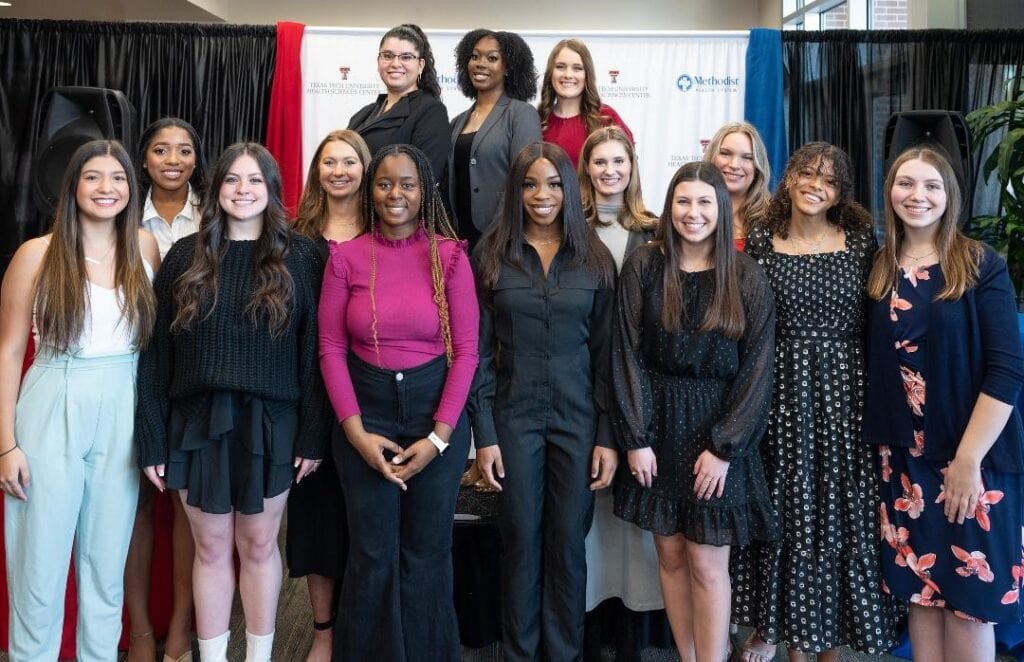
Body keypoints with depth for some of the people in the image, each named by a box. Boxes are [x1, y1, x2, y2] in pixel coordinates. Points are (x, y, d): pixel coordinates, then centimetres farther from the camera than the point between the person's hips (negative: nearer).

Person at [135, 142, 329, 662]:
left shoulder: (298, 258, 0)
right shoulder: (185, 257, 3)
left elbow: (313, 352, -2)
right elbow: (157, 353, 3)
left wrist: (313, 434, -6)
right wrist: (152, 437, -1)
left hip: (269, 424, -1)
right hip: (198, 422, 1)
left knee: (258, 545, 10)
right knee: (211, 548, 10)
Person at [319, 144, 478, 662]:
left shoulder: (449, 255, -2)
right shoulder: (346, 257, 0)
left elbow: (466, 349, -4)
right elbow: (331, 348, -1)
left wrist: (439, 435, -10)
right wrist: (356, 433, -9)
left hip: (437, 413, 0)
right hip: (366, 414, 0)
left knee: (427, 553, 9)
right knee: (372, 555, 6)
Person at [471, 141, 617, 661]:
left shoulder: (595, 260, 3)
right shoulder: (492, 257, 1)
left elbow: (606, 355, 2)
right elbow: (479, 353, 0)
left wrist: (609, 436, -3)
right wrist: (483, 433, -6)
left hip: (578, 418, 1)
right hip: (513, 416, 0)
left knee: (568, 544, 7)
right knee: (521, 542, 7)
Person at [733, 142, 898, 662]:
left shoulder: (860, 241, 1)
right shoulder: (760, 241, 3)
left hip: (843, 390, 0)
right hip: (781, 392, 0)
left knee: (840, 514, 6)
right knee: (785, 512, 8)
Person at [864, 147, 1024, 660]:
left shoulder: (981, 265, -6)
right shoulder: (879, 271, 6)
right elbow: (872, 367, 9)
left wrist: (968, 460, -16)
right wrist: (880, 447, 1)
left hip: (972, 457, -3)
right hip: (903, 458, 4)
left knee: (968, 599, 4)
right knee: (920, 591, 11)